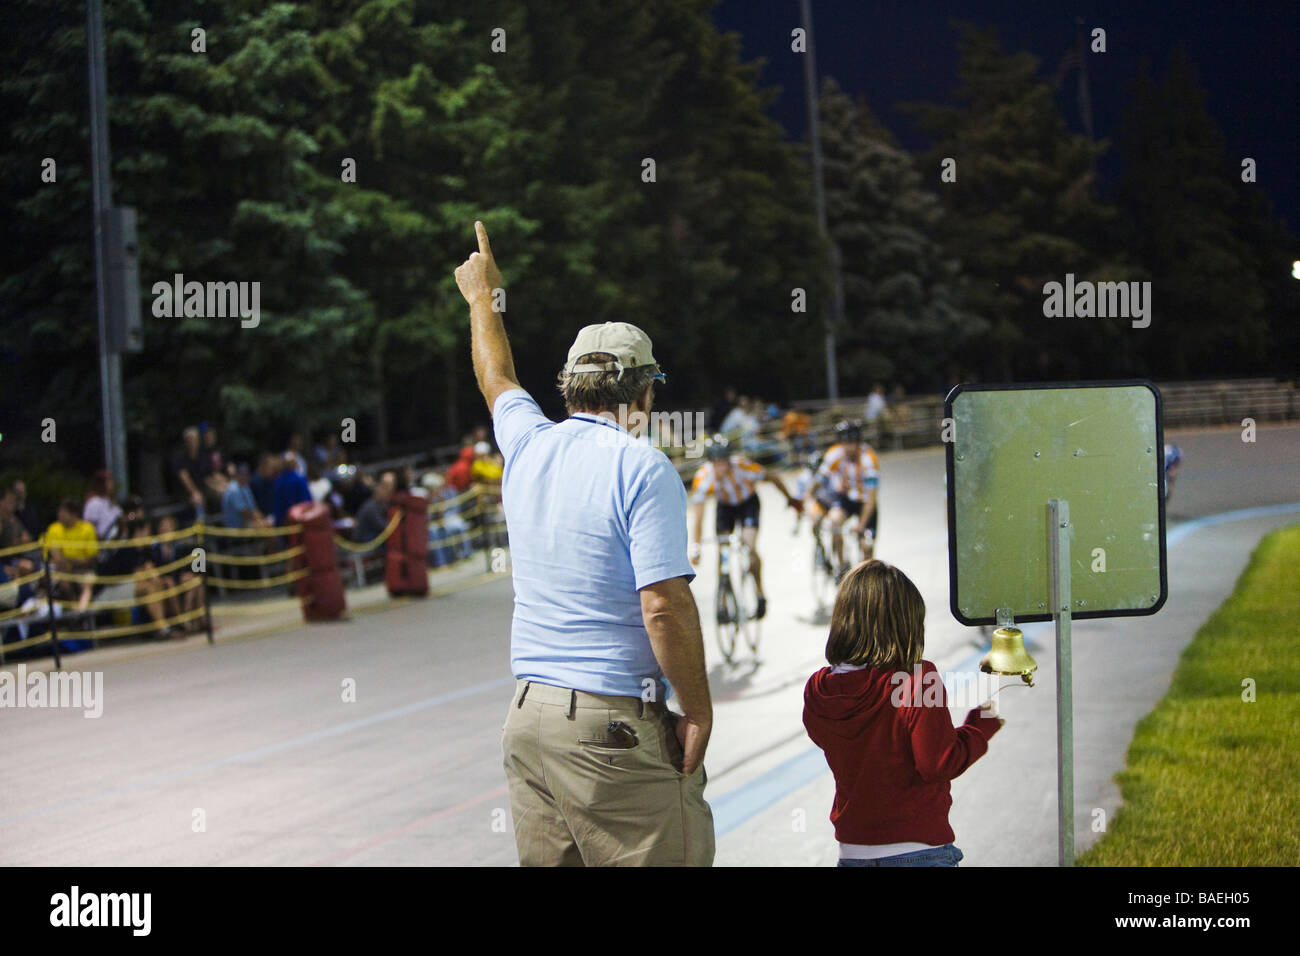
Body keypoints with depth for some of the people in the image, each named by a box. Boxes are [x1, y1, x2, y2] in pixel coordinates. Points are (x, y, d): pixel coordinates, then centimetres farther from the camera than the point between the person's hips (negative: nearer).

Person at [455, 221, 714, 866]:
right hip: (613, 723, -7)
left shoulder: (528, 445, 10)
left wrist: (481, 297, 50)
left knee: (545, 861, 10)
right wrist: (698, 711, -9)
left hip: (527, 712, 7)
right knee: (664, 857, -5)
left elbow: (497, 381, 33)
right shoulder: (642, 468, -10)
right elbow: (664, 605, -17)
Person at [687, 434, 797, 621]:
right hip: (725, 506, 2)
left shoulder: (743, 467, -35)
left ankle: (760, 596, -4)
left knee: (750, 547, -20)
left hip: (748, 502, -2)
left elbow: (772, 478, -16)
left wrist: (790, 499, -2)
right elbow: (697, 516, -33)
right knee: (722, 553, -10)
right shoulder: (703, 478, -33)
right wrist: (695, 547, -41)